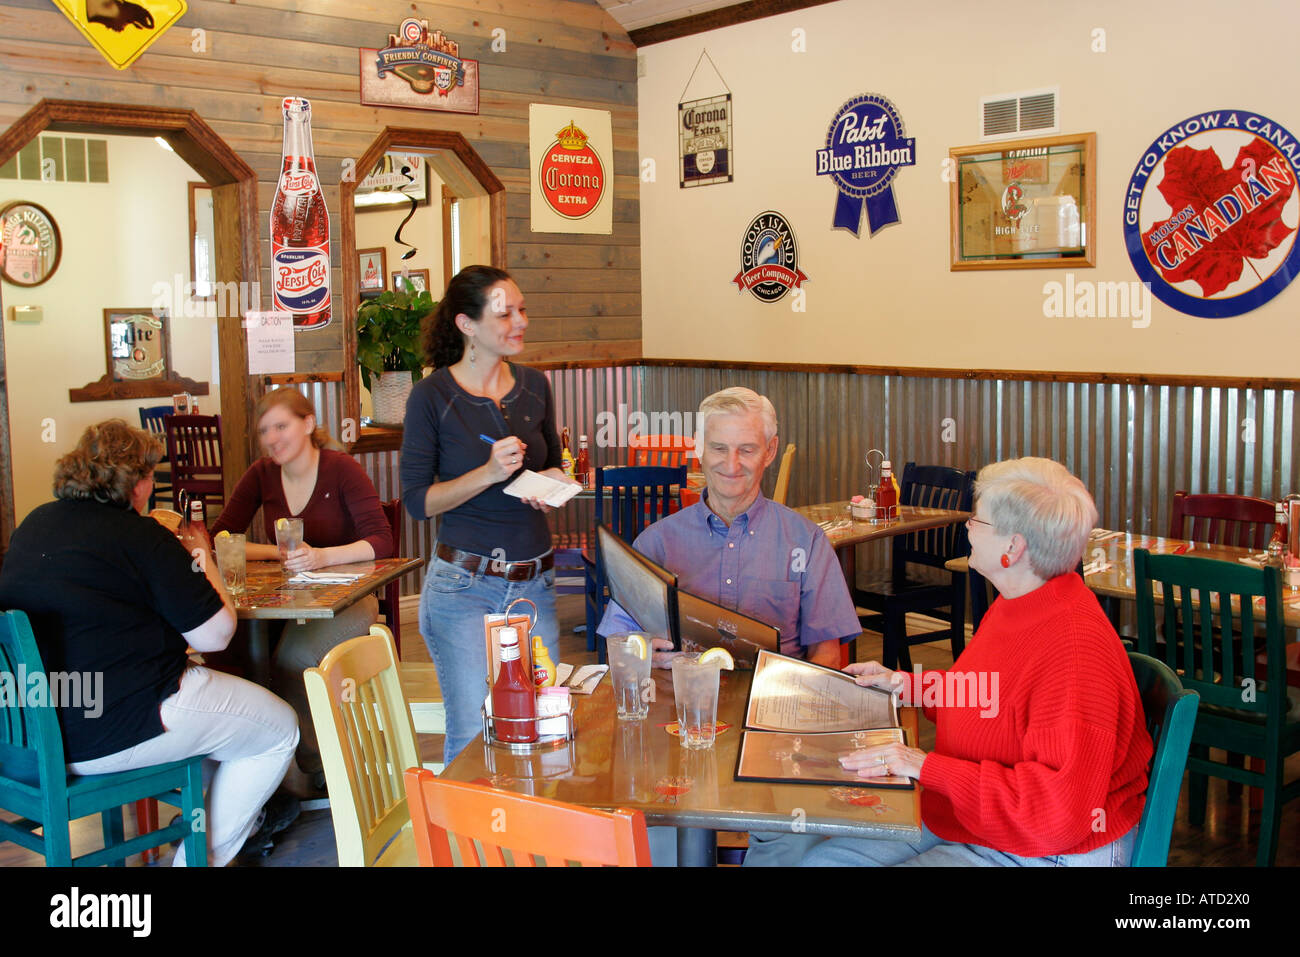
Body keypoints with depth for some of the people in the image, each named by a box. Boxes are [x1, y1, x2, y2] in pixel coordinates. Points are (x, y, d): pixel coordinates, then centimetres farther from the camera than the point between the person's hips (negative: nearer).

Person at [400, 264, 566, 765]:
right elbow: (417, 500, -8)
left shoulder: (534, 386, 7)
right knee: (472, 735, -2)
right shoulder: (432, 395, -7)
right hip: (464, 585, -4)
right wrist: (490, 473, -19)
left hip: (534, 582, 5)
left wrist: (550, 481, -2)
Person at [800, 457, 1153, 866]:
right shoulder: (1016, 605, 3)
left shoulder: (1076, 650, -29)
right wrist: (906, 685, 11)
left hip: (1048, 853, -9)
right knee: (818, 858, 1)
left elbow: (1061, 810, -31)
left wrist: (928, 768, -28)